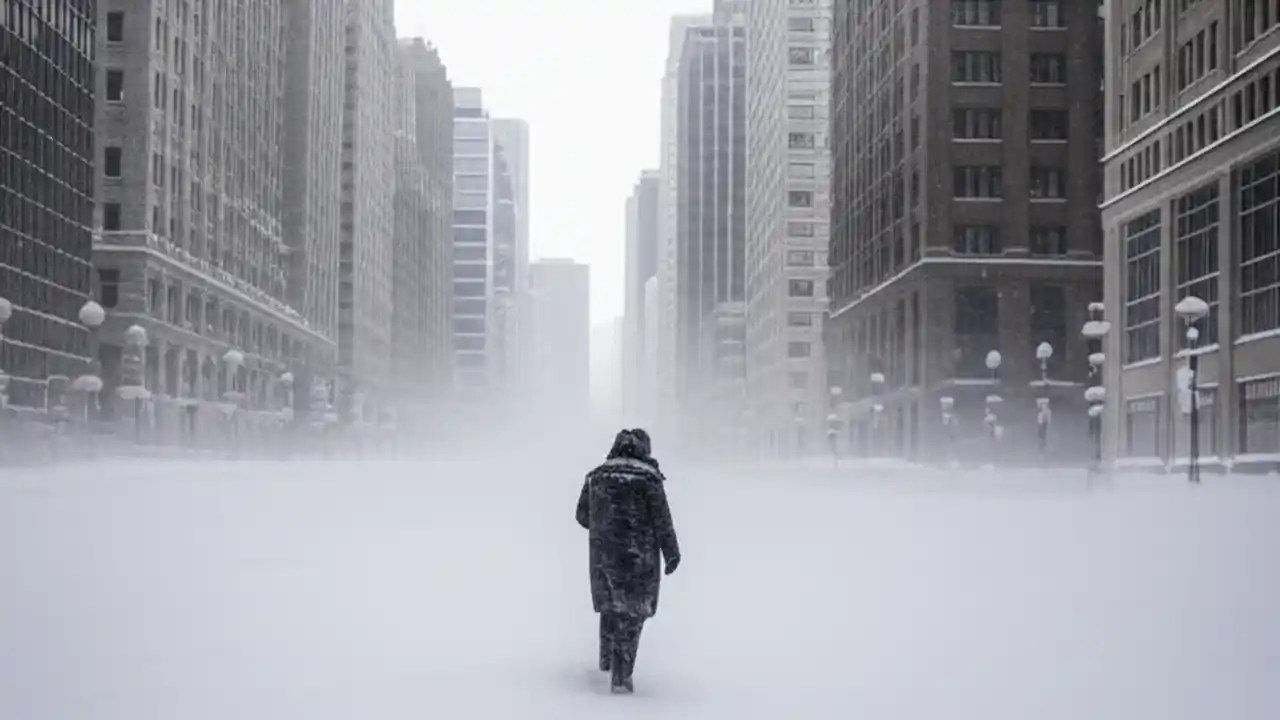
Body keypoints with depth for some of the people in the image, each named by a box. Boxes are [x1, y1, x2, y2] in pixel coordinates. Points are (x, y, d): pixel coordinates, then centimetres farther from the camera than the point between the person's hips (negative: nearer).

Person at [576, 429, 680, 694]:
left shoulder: (597, 475, 4)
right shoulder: (647, 477, -11)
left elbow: (583, 515, 10)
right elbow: (662, 519, -11)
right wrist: (671, 553, 0)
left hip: (603, 552, 5)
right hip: (637, 555, -5)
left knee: (610, 602, 25)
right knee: (631, 611, 3)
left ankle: (607, 658, 42)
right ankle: (620, 677, -3)